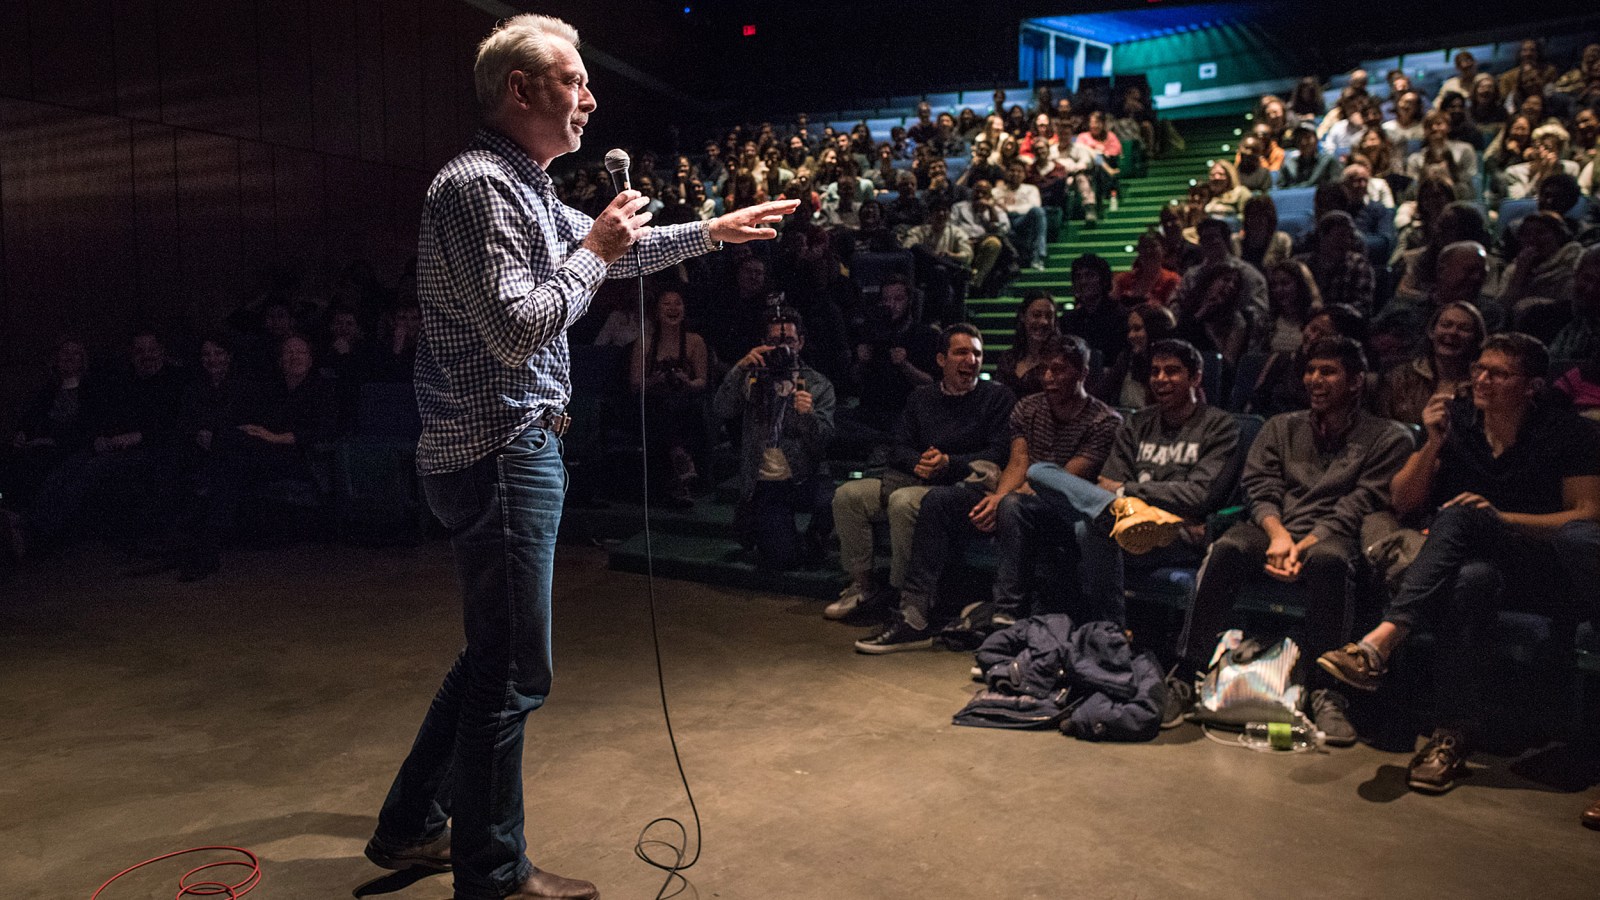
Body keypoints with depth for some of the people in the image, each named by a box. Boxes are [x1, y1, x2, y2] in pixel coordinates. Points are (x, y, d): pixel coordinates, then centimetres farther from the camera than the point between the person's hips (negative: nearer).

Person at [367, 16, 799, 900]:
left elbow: (615, 248, 30)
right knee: (515, 670, 0)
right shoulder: (477, 185, -16)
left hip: (515, 448, 11)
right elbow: (518, 328, -25)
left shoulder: (526, 188, 16)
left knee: (495, 652, 20)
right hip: (501, 453, -11)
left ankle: (411, 826, 34)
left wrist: (713, 230, 31)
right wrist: (593, 251, -12)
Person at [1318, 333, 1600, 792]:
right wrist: (1433, 445, -9)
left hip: (1547, 571, -2)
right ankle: (1455, 733, -37)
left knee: (1461, 514, -34)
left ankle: (1381, 641, -42)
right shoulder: (1455, 418, 8)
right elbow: (1402, 502, 7)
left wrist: (1500, 518, -19)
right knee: (1470, 581, -38)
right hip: (1473, 560, 2)